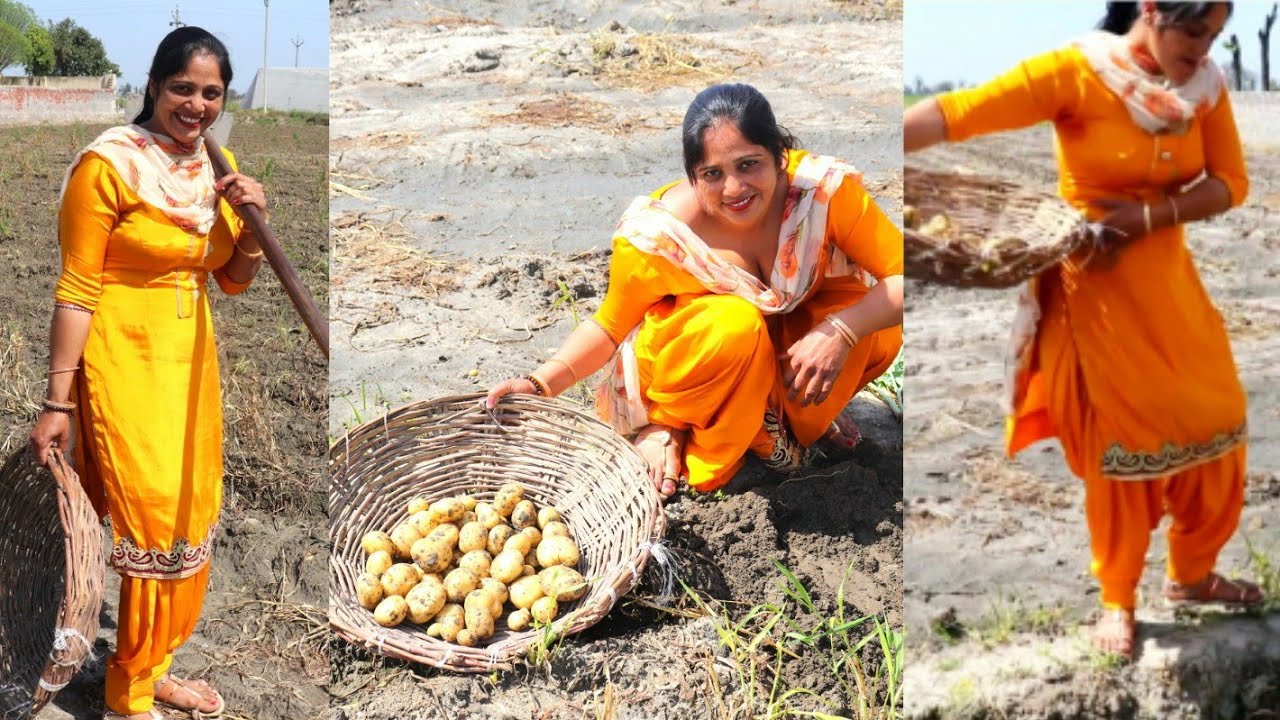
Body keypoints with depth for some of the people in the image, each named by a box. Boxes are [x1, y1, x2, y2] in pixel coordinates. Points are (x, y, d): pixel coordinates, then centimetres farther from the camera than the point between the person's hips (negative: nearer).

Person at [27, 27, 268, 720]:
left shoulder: (218, 165, 7)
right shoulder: (110, 162, -14)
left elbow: (235, 280, 13)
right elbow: (76, 289, -13)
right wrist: (57, 400, -13)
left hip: (191, 358, 7)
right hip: (124, 360, -7)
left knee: (193, 519, 14)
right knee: (155, 523, -5)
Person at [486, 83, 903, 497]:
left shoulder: (824, 189, -26)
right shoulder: (655, 236, -28)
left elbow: (900, 277, -23)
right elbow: (610, 326, -13)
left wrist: (840, 331, -40)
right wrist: (541, 384, -29)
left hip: (794, 345, 3)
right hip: (685, 365, -3)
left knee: (878, 331, -27)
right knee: (735, 323, -37)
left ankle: (795, 417, 2)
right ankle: (672, 429, -6)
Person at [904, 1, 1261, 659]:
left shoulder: (1205, 85, -3)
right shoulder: (1077, 71, -19)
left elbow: (1230, 183, -2)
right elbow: (960, 112, -27)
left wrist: (1149, 217, -19)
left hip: (1171, 283, 5)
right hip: (1098, 289, -5)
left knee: (1213, 432, 11)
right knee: (1118, 449, 5)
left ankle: (1192, 574, 34)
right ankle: (1117, 600, 25)